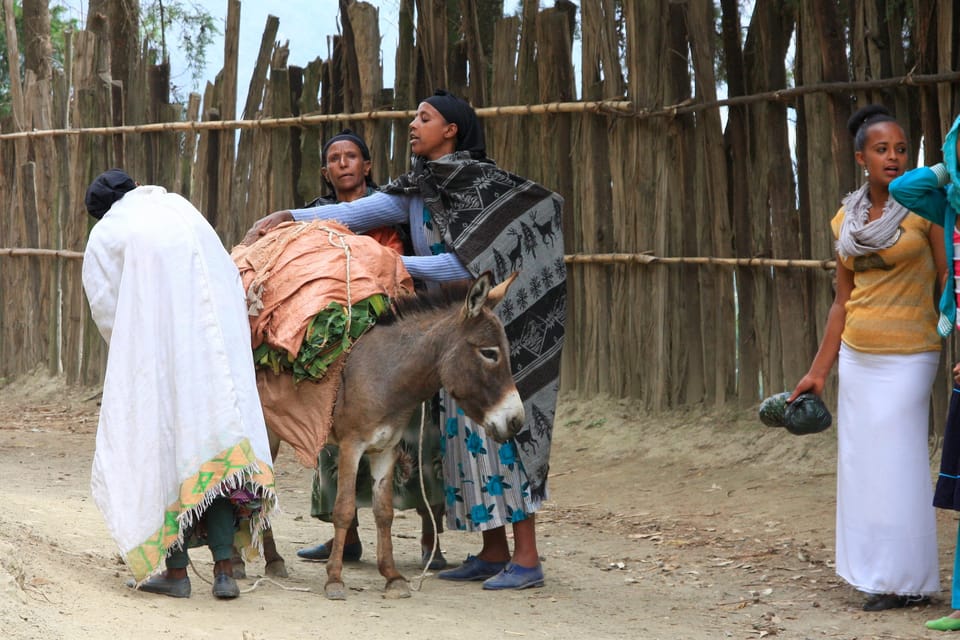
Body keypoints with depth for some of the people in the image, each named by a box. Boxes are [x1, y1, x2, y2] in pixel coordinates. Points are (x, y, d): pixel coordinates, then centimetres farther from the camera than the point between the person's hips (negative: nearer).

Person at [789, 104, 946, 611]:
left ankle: (908, 582, 8)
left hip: (906, 358, -6)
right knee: (861, 467, 8)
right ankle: (876, 573, 17)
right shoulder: (846, 220, 9)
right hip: (856, 358, 6)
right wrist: (818, 373, 14)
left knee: (896, 468, -3)